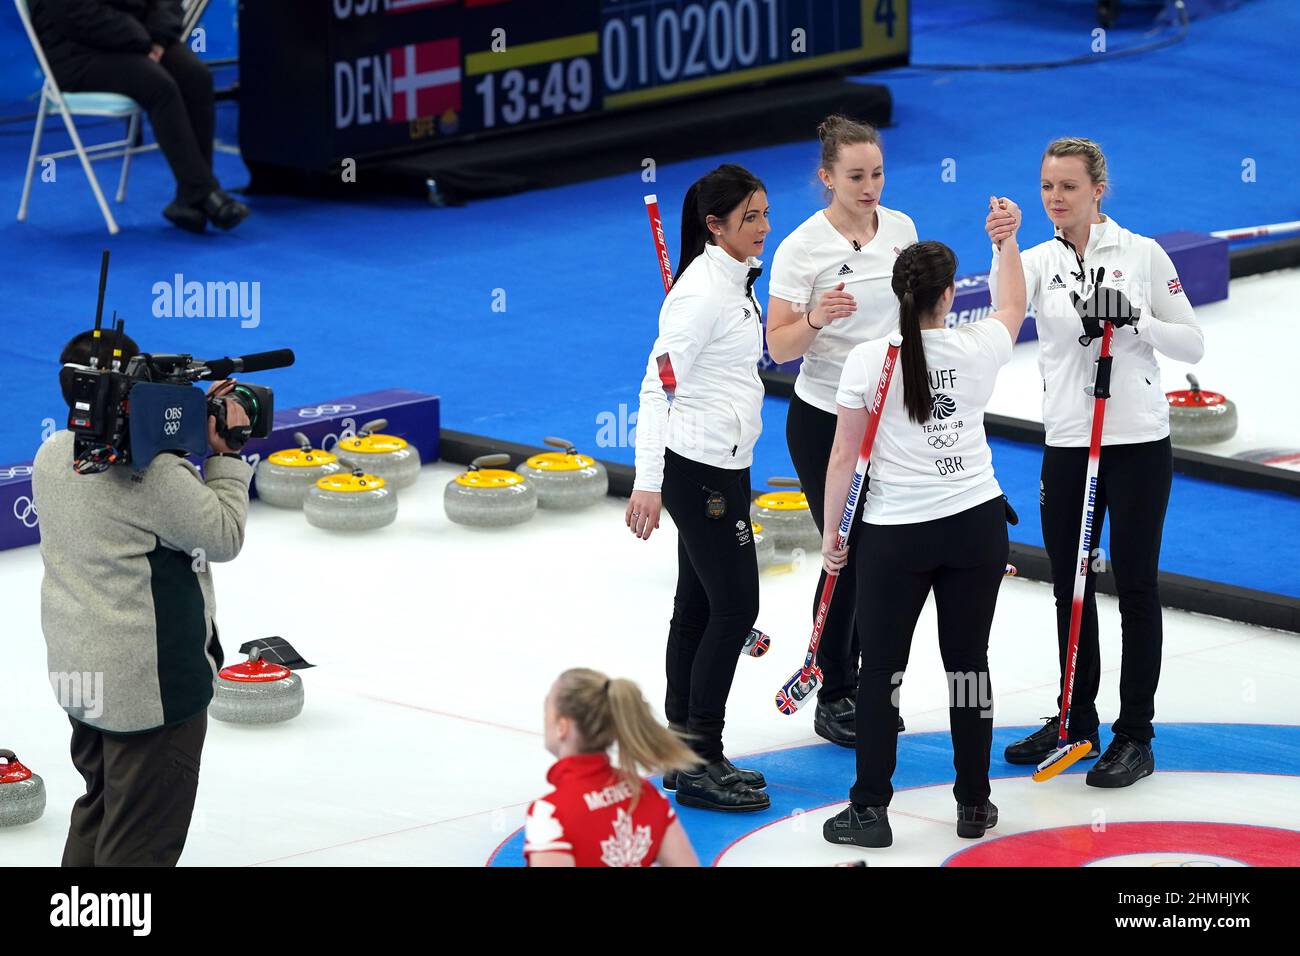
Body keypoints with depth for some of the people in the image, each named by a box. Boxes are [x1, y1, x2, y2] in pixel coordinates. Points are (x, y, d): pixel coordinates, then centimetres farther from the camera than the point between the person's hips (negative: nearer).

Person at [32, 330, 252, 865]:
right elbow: (224, 535, -14)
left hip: (77, 673, 9)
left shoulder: (54, 454, 1)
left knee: (98, 811, 25)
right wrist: (225, 454, -6)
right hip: (150, 686, -9)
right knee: (140, 843, 1)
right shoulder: (153, 473, -26)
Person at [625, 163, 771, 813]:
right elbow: (660, 383, -23)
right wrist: (648, 482, -27)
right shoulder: (701, 291, -19)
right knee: (735, 606, -6)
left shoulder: (736, 281, 10)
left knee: (699, 604, 13)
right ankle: (700, 764, -2)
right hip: (699, 471, -9)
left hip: (722, 465, 9)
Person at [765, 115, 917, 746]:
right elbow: (778, 346, -14)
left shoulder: (900, 229, 1)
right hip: (824, 418, -5)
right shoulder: (802, 248, -14)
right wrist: (817, 318, -32)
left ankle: (865, 686, 23)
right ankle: (833, 699, 12)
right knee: (847, 557, -1)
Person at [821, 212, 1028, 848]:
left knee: (881, 668, 5)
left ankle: (870, 810, 4)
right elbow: (1013, 305, 19)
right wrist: (1007, 240, 32)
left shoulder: (868, 359, -11)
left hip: (896, 535, -2)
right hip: (976, 526, 2)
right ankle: (974, 803, 19)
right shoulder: (977, 349, -6)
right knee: (968, 661, 12)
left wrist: (830, 533, 4)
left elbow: (844, 456, -7)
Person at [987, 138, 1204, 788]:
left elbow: (1192, 344, 0)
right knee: (1070, 586, 12)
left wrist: (1135, 320, -18)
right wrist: (1002, 246, -44)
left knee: (1135, 585, 0)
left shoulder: (1142, 254, -2)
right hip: (1067, 445, 3)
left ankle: (1135, 738, 7)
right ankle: (1076, 717, 27)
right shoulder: (1040, 262, 3)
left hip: (1138, 443, -3)